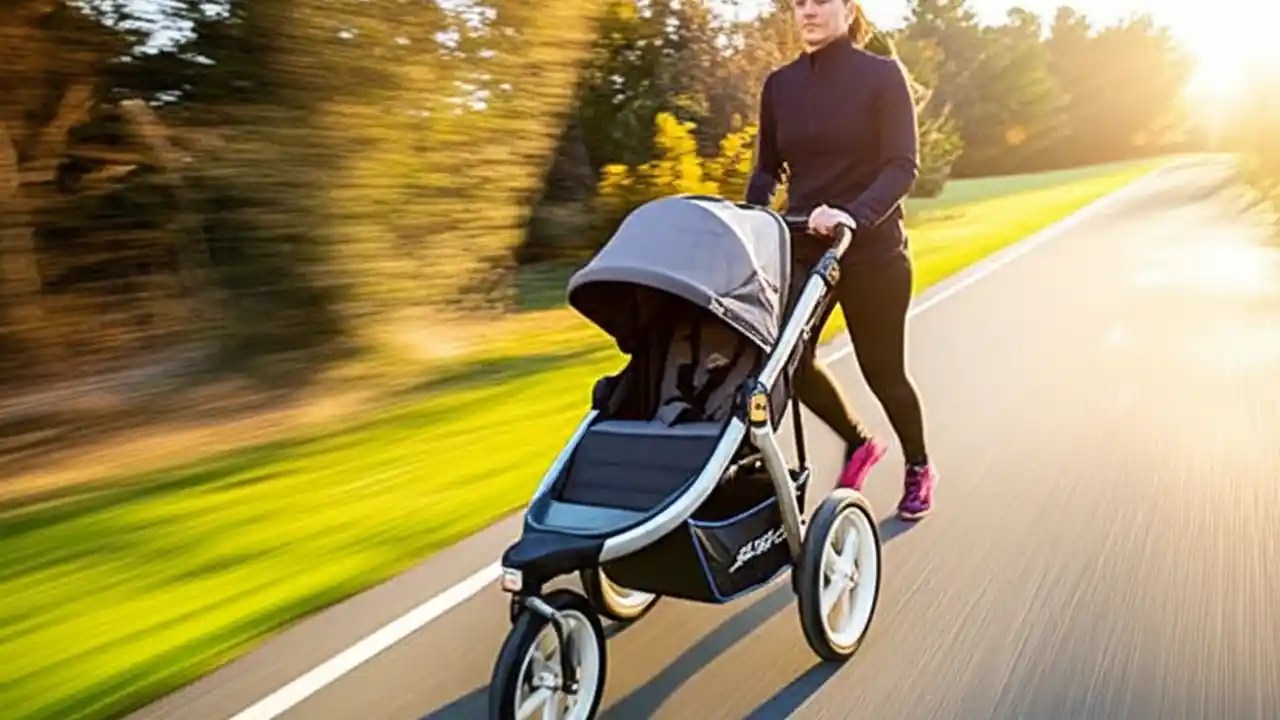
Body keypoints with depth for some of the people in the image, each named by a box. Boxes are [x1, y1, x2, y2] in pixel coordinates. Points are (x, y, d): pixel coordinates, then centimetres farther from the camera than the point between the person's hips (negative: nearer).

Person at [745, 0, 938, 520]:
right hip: (802, 247, 4)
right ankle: (858, 442, 19)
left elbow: (903, 165, -14)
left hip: (873, 248, -3)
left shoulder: (882, 74, -5)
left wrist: (854, 215, -31)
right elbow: (768, 167, 11)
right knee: (790, 360, -10)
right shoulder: (780, 85, 6)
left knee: (882, 369, 5)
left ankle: (918, 467, 33)